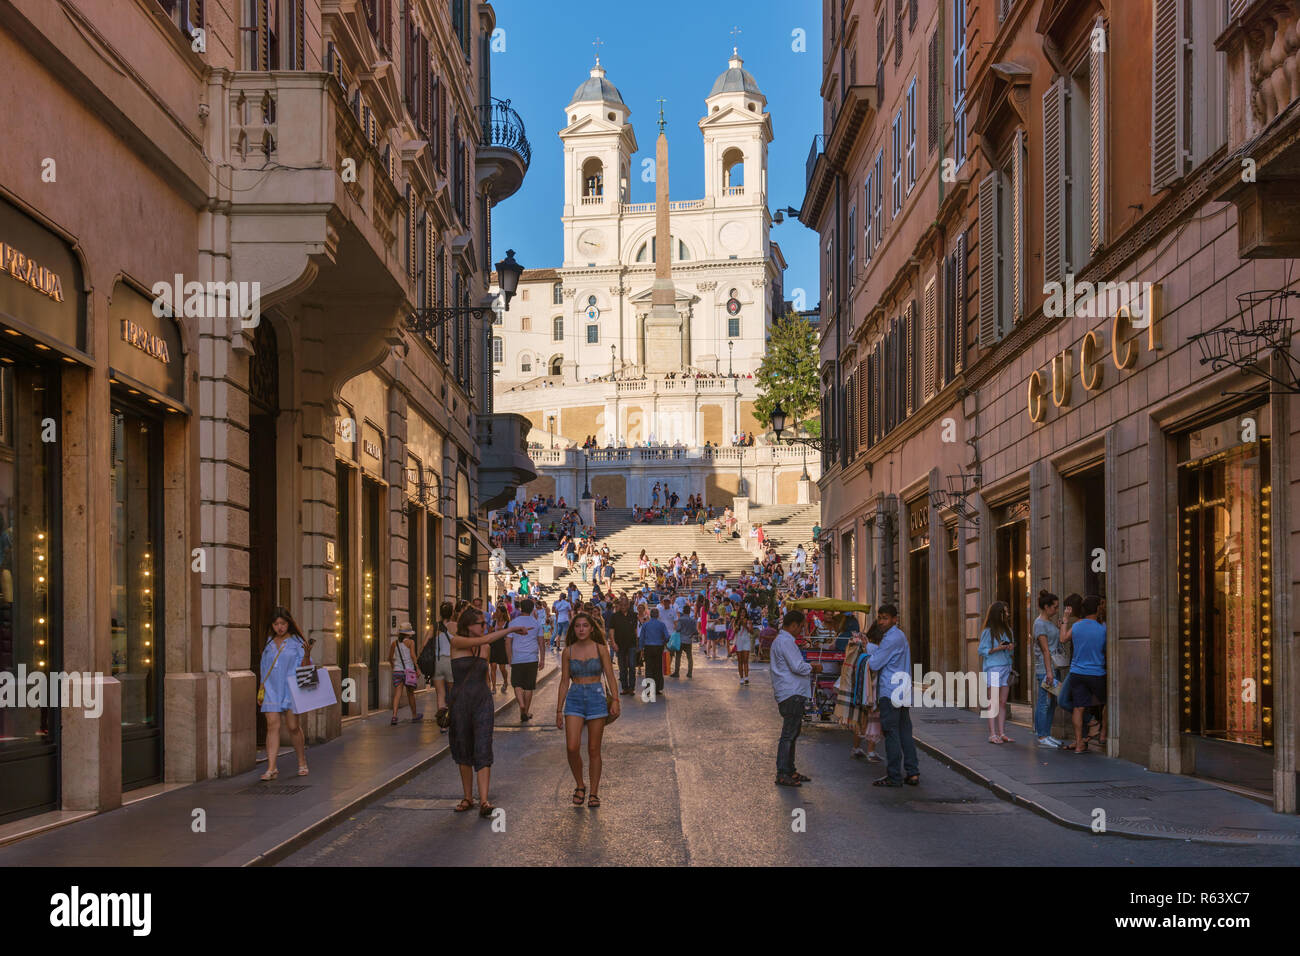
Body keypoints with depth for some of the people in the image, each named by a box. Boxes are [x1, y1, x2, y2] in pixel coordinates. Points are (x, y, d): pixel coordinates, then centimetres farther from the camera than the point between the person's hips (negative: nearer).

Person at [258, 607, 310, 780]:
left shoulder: (296, 641, 1)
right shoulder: (269, 642, 12)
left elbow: (304, 667, -2)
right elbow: (264, 666, 18)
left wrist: (307, 656, -22)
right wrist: (262, 688, 14)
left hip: (290, 688, -3)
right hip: (271, 689, 3)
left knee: (293, 726, -3)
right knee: (272, 726, -7)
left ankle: (302, 763, 17)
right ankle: (271, 768, -9)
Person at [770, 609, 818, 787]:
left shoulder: (782, 640, 20)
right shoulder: (785, 642, -14)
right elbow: (798, 667, -20)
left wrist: (810, 668, 14)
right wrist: (813, 668, -3)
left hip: (794, 695, 11)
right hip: (791, 694, -11)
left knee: (793, 733, 16)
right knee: (788, 734, -9)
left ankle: (790, 771, 23)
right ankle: (782, 775, -7)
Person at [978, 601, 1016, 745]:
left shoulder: (1008, 631, 13)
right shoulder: (988, 632, -5)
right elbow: (982, 651, -6)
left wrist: (1011, 648, -2)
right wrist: (997, 648, -17)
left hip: (1006, 668, 6)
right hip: (993, 669, -6)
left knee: (1003, 703, 5)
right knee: (994, 703, -7)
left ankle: (1002, 733, 7)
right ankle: (992, 734, -7)